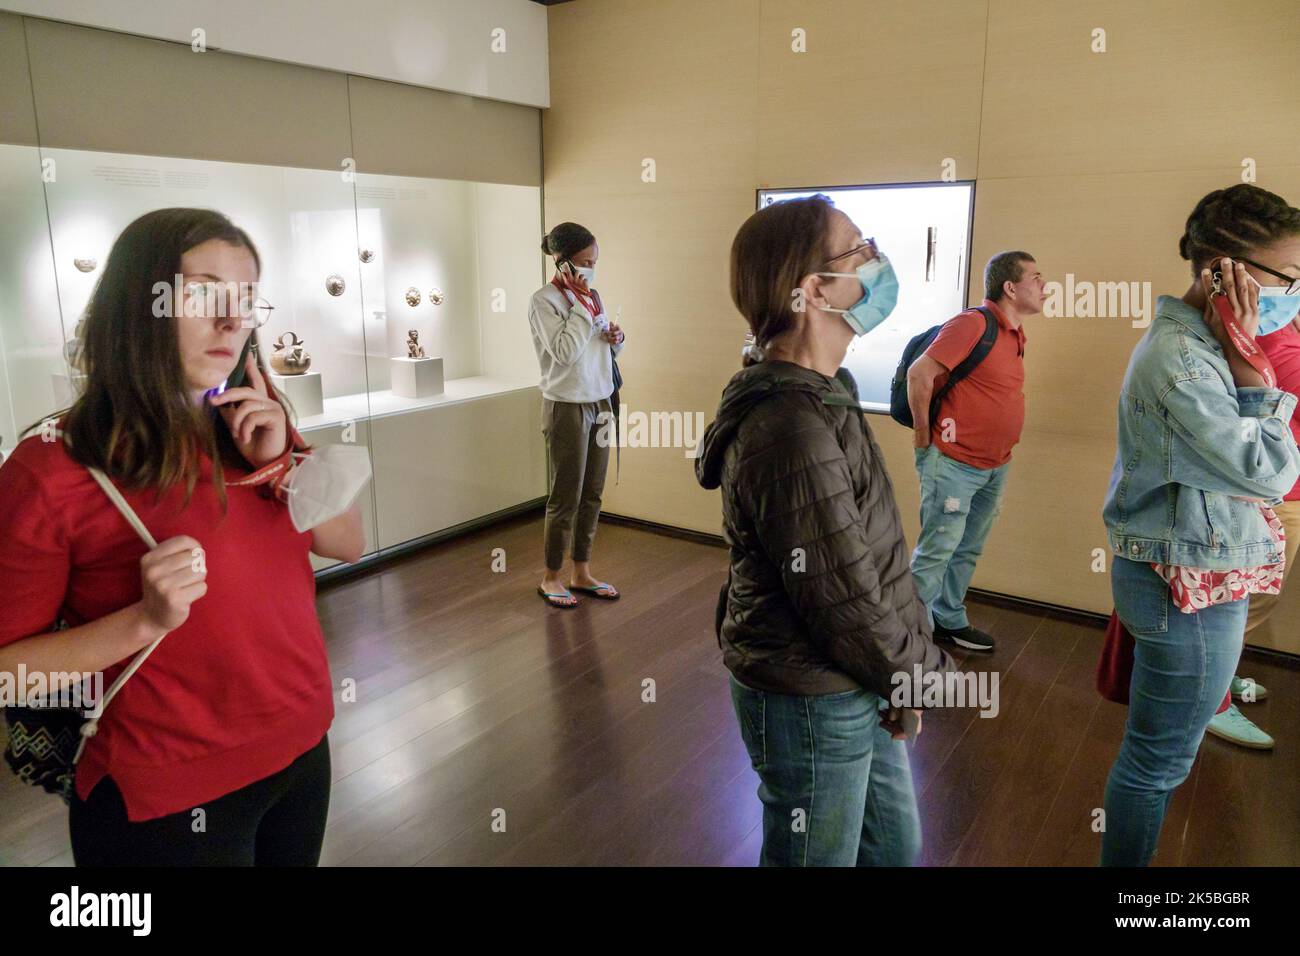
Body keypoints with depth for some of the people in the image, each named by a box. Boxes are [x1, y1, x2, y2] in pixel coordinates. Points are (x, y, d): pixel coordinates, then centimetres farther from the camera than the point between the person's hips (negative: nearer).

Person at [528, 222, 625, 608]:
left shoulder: (591, 294, 9)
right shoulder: (544, 300, -12)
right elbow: (565, 352, -23)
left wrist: (616, 336, -2)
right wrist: (581, 303, -19)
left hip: (599, 404, 7)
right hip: (567, 407, -7)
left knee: (592, 495, 11)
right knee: (566, 498, 2)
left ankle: (581, 573, 24)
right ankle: (551, 577, 18)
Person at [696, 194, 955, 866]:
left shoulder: (815, 392, 3)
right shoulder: (795, 433, -31)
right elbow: (848, 603, -26)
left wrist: (904, 672, 5)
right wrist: (922, 676, -8)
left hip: (854, 687, 9)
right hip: (812, 705, -9)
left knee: (895, 847, 27)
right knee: (819, 856, 16)